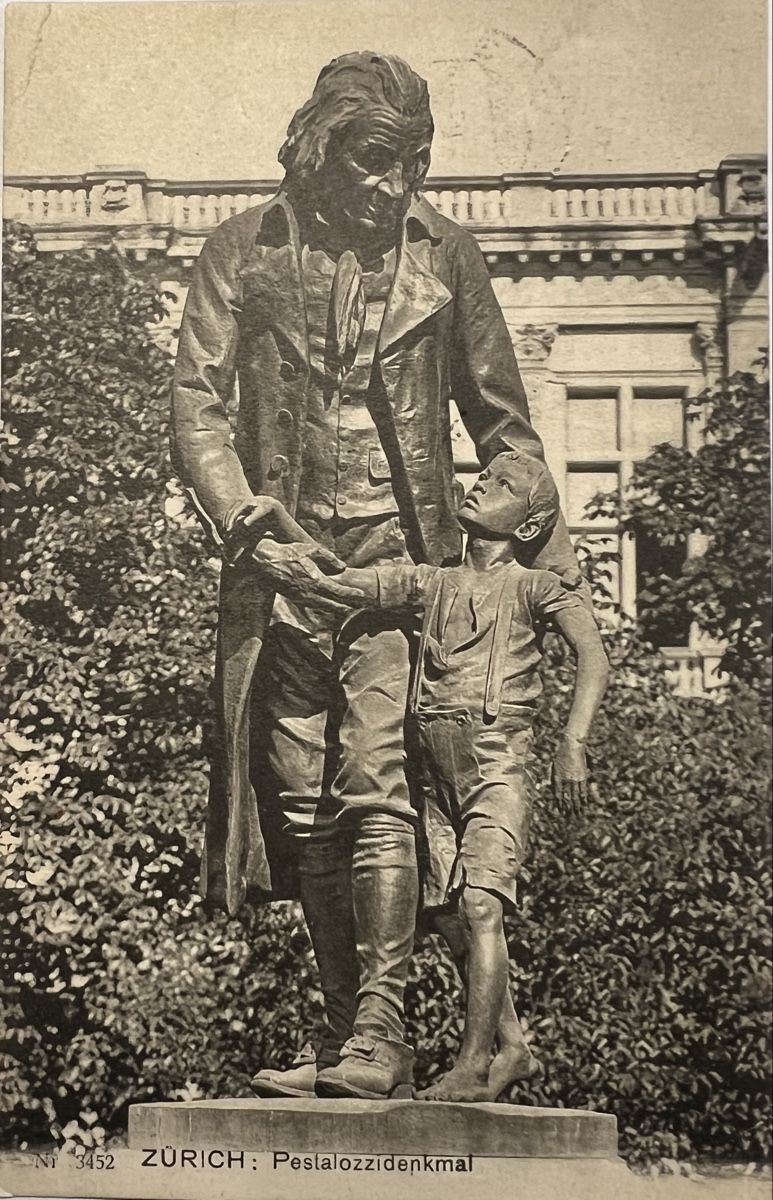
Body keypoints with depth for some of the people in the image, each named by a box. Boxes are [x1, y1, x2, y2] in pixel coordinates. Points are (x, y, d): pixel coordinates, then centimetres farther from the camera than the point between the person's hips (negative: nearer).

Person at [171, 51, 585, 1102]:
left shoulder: (443, 252, 7)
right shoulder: (244, 250, 6)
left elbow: (499, 414, 13)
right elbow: (197, 405, 2)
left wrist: (551, 545, 8)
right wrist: (241, 514, -16)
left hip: (402, 558, -2)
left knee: (376, 787, -13)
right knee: (301, 807, 4)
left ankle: (381, 1033, -8)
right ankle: (343, 1027, 16)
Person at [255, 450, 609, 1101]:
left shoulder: (532, 586, 1)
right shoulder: (432, 582, 15)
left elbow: (593, 657, -11)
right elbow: (366, 586, 1)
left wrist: (573, 744, -24)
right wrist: (310, 574, -19)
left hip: (498, 764, -5)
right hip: (435, 773, 5)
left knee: (480, 906, -17)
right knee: (454, 920, 8)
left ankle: (472, 1065, -12)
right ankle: (512, 1047, 23)